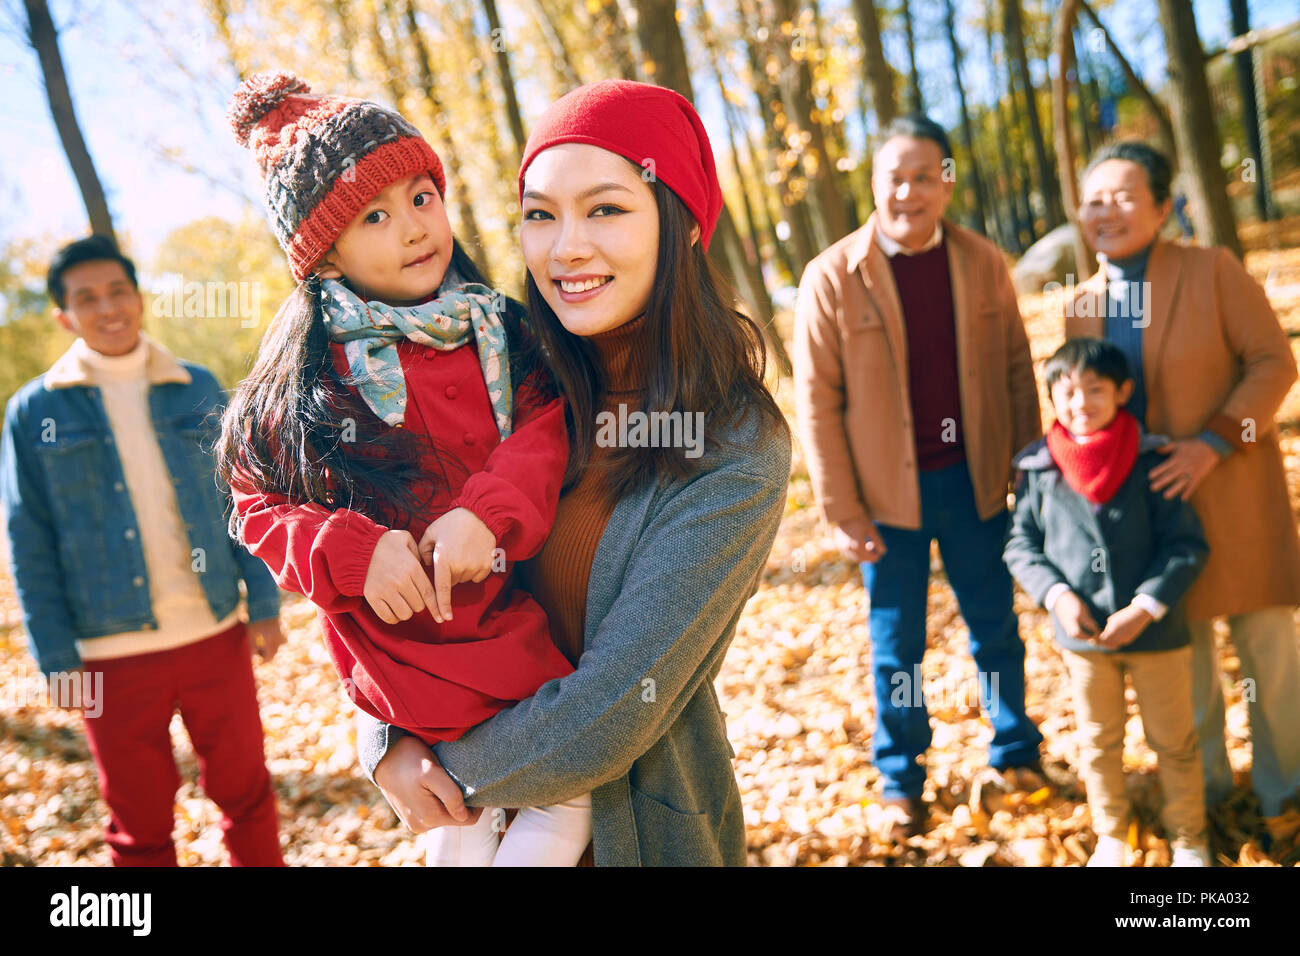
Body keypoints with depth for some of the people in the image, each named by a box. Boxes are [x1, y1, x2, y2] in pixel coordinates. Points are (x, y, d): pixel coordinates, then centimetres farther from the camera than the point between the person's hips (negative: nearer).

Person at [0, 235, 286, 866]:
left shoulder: (198, 389, 4)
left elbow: (241, 500, 8)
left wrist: (264, 604, 3)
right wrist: (57, 659, -4)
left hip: (216, 637, 2)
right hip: (113, 658, -1)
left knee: (244, 789, 13)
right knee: (140, 822, 11)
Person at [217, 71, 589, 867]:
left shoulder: (495, 334, 4)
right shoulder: (303, 382, -5)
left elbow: (546, 428, -6)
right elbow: (265, 511, -2)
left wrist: (490, 511, -25)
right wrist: (355, 552, -21)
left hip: (523, 612, 4)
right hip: (407, 640, -4)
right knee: (463, 811, -1)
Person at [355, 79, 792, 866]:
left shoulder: (737, 452, -23)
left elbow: (606, 719, -25)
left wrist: (455, 770, -12)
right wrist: (385, 740, -12)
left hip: (642, 827, -4)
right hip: (505, 813, 4)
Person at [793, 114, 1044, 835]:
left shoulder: (983, 264, 1)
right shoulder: (831, 277, -9)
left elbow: (1016, 371, 6)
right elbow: (817, 404, -9)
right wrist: (842, 510, -11)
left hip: (976, 481, 3)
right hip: (889, 493, -2)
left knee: (996, 628, 16)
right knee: (895, 645, 11)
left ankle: (1016, 752, 37)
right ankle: (900, 777, 29)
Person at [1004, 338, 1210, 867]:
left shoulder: (1151, 463, -11)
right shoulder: (1040, 470, -6)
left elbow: (1187, 546, -8)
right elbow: (1021, 543, 2)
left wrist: (1145, 608, -17)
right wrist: (1058, 595, -12)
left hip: (1156, 632, -1)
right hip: (1082, 634, 2)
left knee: (1174, 740, 14)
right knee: (1098, 742, 17)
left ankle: (1189, 836, 34)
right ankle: (1110, 835, 37)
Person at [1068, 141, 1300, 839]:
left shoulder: (1213, 271, -6)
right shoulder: (1082, 305, 6)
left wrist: (1215, 442, -20)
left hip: (1233, 492, -3)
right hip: (1151, 501, 3)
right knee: (1181, 647, 13)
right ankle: (1202, 782, 31)